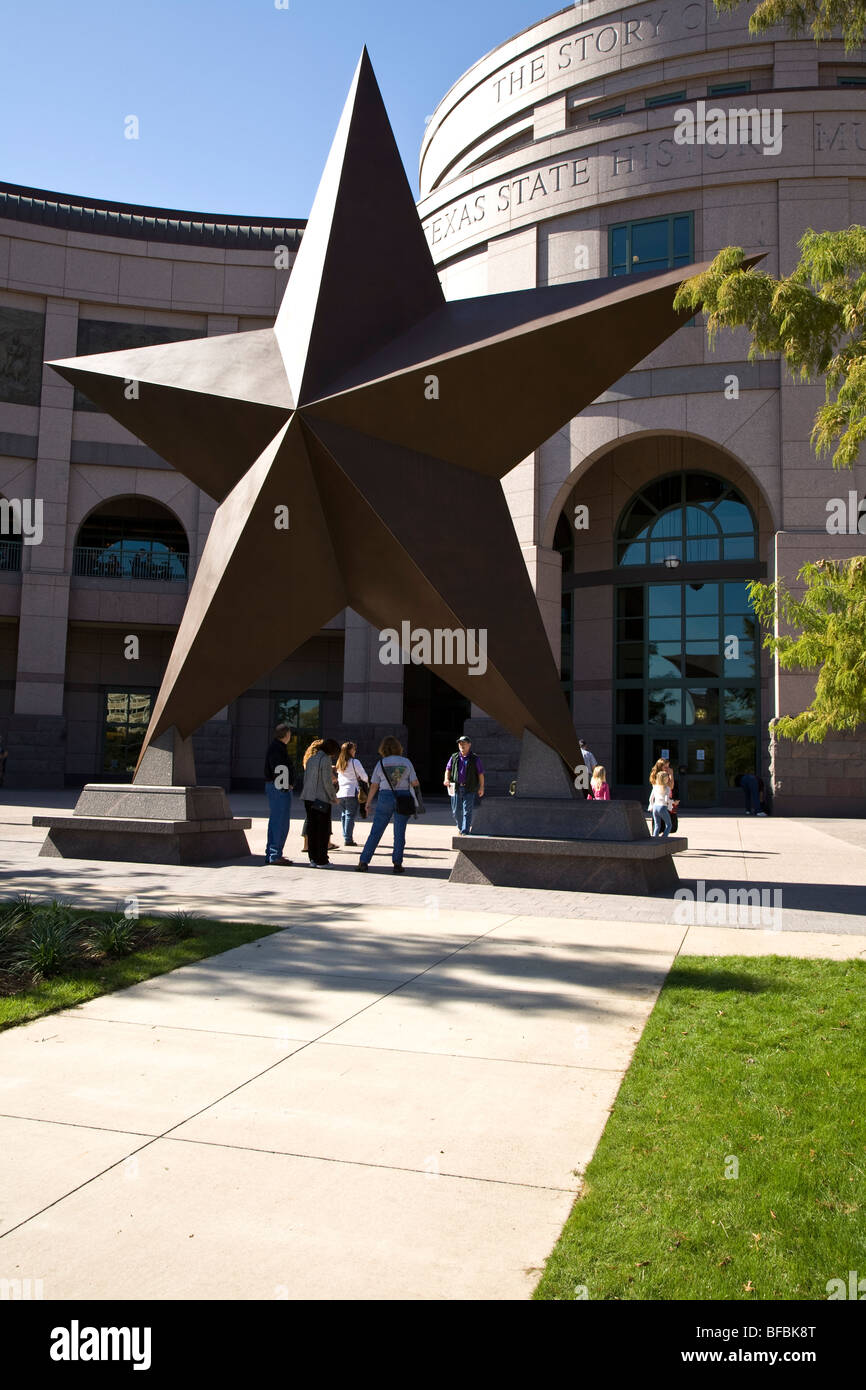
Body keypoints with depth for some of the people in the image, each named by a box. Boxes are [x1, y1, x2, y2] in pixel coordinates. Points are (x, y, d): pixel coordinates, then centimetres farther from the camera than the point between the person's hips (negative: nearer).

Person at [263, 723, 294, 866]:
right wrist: (286, 786, -17)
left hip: (272, 786, 11)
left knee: (274, 821, 15)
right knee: (281, 822, -8)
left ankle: (270, 854, 20)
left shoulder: (274, 746, 17)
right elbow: (280, 769, -21)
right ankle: (275, 855, -7)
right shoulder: (278, 748, -15)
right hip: (280, 788, -11)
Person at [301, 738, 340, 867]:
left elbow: (305, 778, 15)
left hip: (308, 798, 7)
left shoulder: (311, 759, 12)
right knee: (323, 829, 0)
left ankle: (313, 858, 15)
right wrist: (333, 796, -3)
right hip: (322, 798, -7)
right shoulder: (326, 759, -10)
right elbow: (327, 781, -14)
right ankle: (321, 860, 0)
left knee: (311, 828, 11)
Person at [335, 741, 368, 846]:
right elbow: (364, 777, -6)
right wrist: (366, 781, 16)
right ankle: (348, 839, -6)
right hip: (351, 793, -6)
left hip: (340, 793, 6)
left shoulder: (339, 763, 11)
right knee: (350, 815, -3)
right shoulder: (354, 762, -7)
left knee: (344, 815, 15)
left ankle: (346, 837, 16)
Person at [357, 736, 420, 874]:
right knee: (399, 832, 7)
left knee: (375, 832, 5)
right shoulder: (406, 762, 0)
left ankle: (363, 862, 4)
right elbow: (414, 783, -1)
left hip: (385, 797, 0)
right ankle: (397, 863, 6)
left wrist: (368, 802, 11)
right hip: (403, 799, 0)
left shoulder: (381, 763, 0)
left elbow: (374, 786, 2)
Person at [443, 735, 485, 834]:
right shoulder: (454, 757, 11)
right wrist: (447, 779, -9)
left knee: (467, 811, -8)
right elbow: (448, 769, 11)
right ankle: (460, 827, 31)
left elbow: (481, 774, 3)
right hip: (456, 788, 3)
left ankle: (465, 831, -6)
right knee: (456, 811, 7)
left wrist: (481, 787, -3)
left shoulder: (475, 758, 3)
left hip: (469, 789, -3)